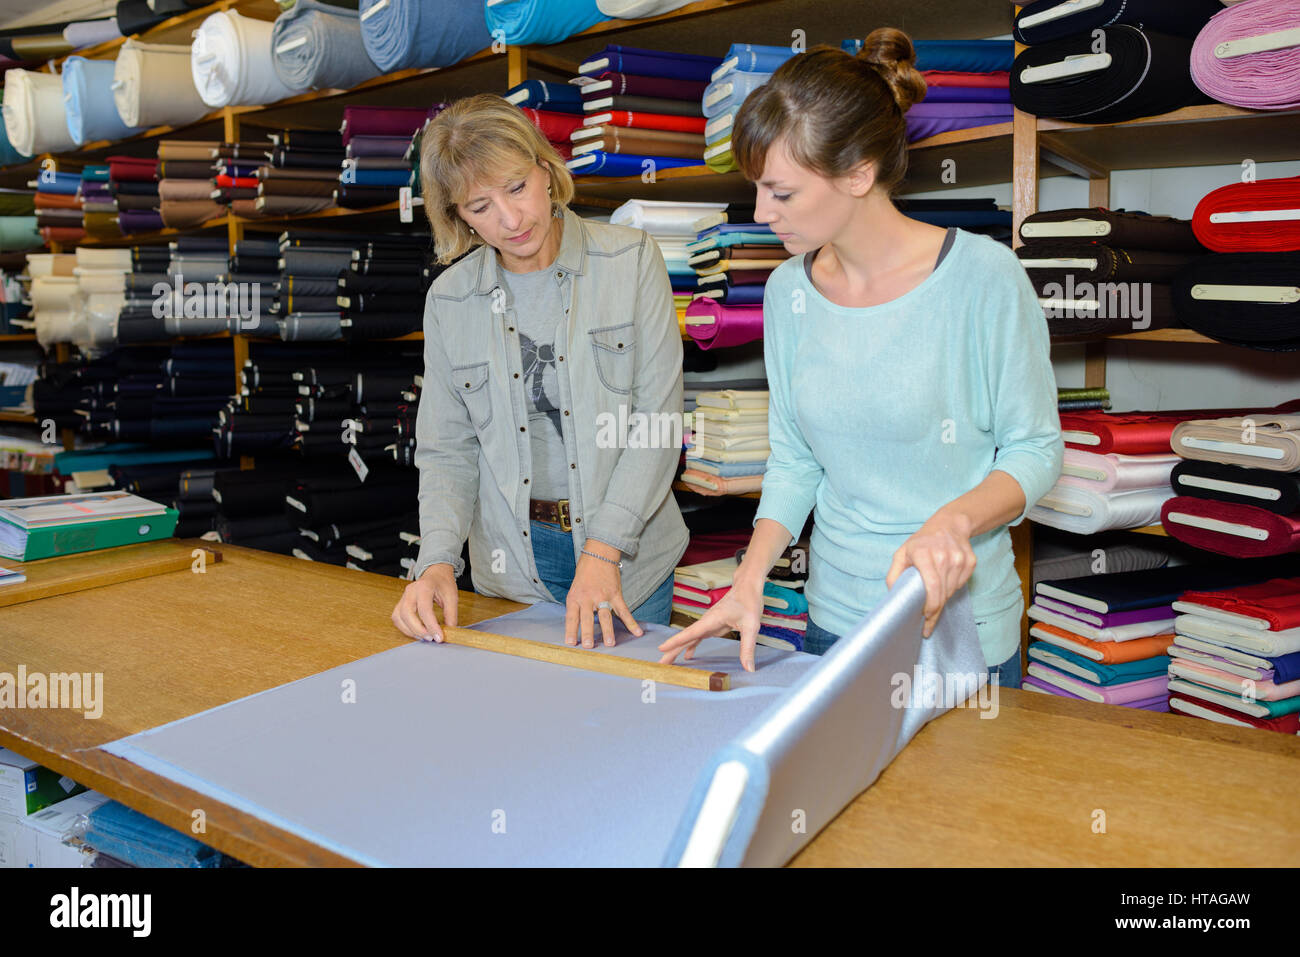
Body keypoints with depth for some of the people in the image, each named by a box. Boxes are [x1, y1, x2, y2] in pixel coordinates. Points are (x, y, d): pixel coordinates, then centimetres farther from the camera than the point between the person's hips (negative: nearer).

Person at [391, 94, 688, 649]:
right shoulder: (449, 300, 0)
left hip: (627, 556, -1)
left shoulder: (631, 259, -7)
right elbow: (447, 450, 2)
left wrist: (603, 550, -19)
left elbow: (658, 417, -11)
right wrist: (438, 560, -15)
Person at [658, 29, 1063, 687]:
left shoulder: (983, 276, -15)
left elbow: (1035, 449, -9)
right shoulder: (789, 291, 0)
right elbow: (792, 460, 5)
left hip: (959, 627, -4)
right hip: (834, 620, 5)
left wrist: (955, 520, -28)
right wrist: (751, 579, -8)